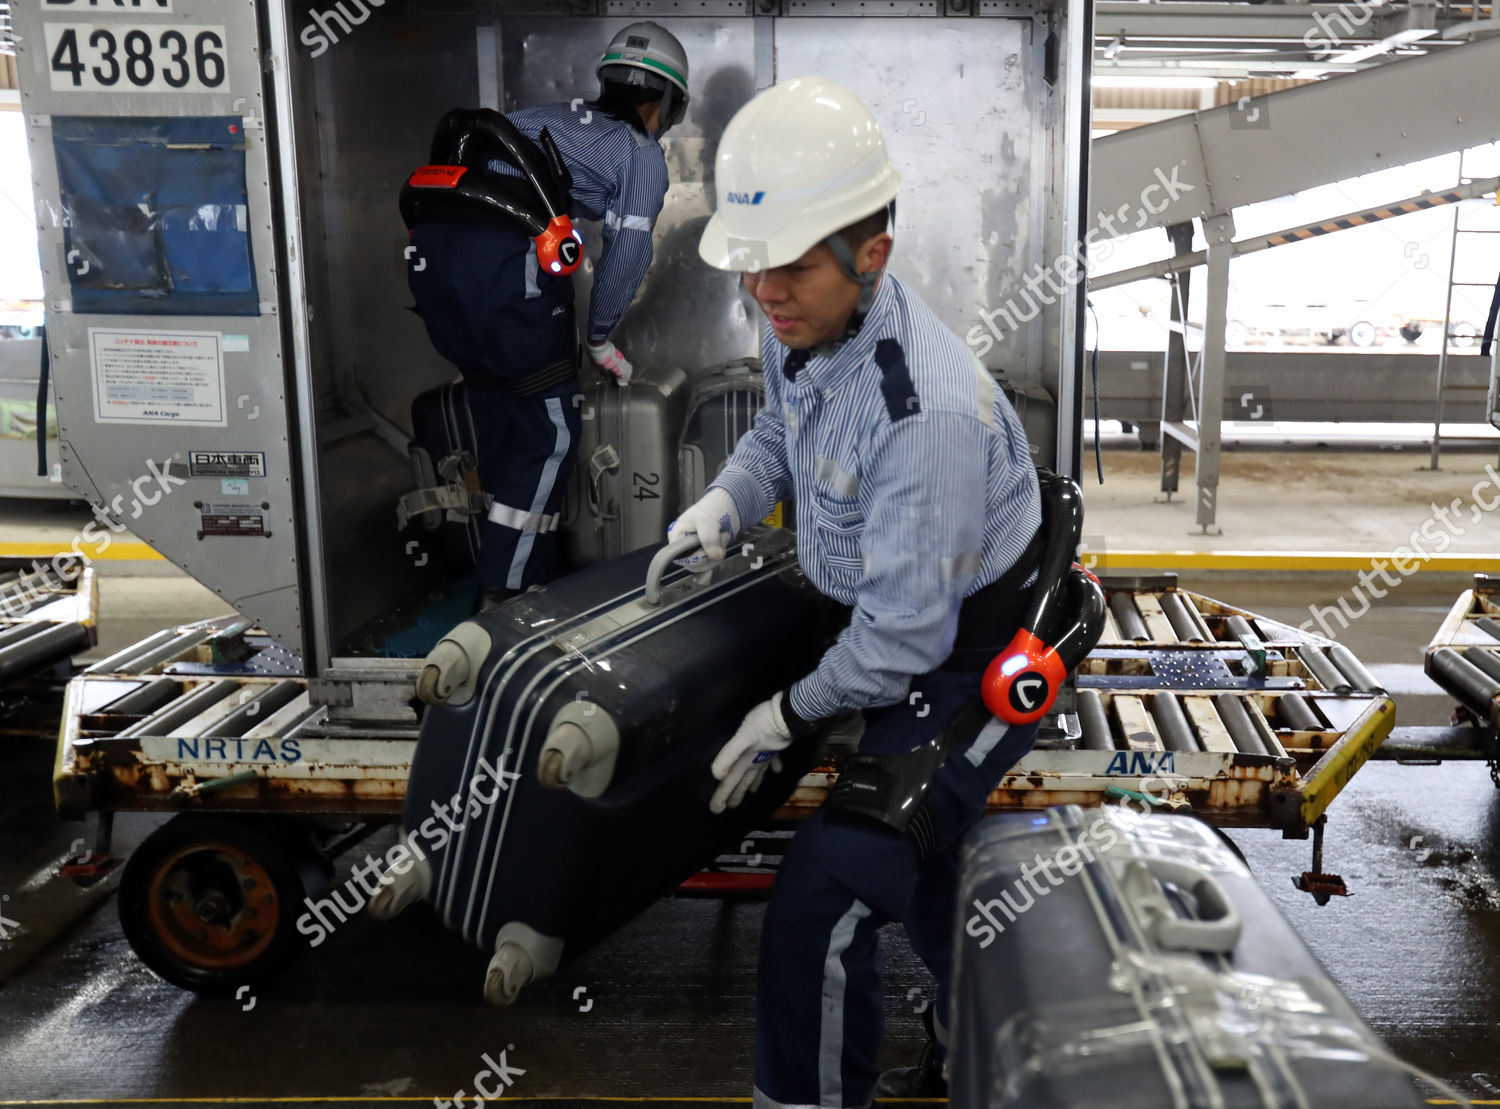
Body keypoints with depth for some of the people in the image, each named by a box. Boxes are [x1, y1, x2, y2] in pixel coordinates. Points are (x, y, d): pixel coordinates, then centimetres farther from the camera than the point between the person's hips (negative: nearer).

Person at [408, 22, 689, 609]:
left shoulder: (548, 116, 30)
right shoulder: (643, 154, 13)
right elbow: (626, 252, 6)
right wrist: (601, 340, 20)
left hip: (430, 248, 7)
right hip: (504, 259, -7)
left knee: (498, 413, 21)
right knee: (550, 433, 5)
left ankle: (513, 570, 33)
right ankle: (502, 595, 6)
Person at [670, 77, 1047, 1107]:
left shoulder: (928, 410, -36)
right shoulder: (802, 323, -8)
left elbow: (904, 632, -31)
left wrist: (789, 718, -17)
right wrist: (724, 501, -3)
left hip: (973, 665, -9)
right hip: (888, 619, 9)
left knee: (821, 909, -16)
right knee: (924, 872, 26)